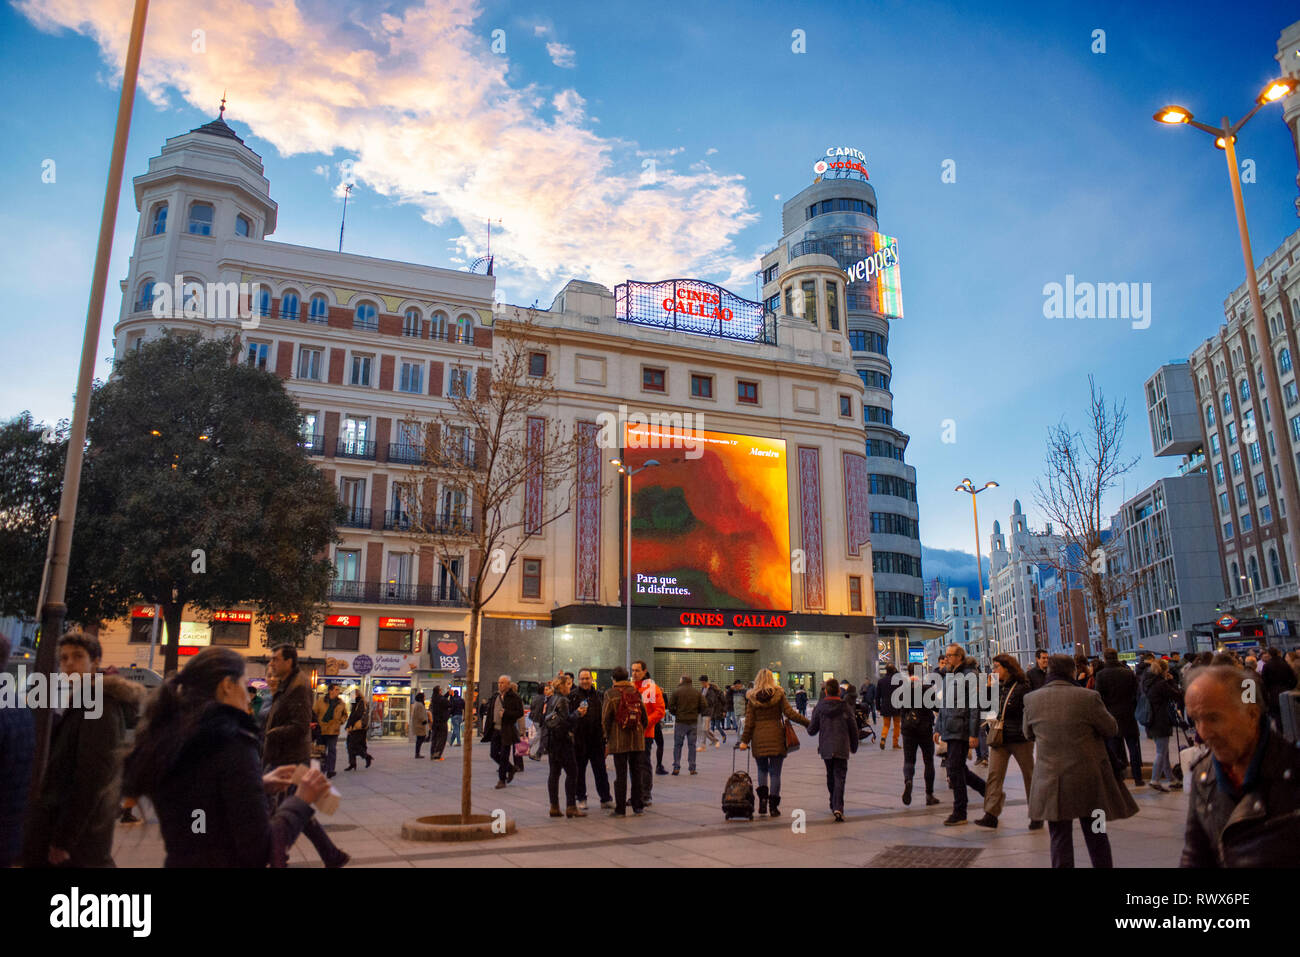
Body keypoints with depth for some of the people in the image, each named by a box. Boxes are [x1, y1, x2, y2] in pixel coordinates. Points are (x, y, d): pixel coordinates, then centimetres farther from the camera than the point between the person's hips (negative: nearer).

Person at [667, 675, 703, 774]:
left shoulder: (676, 691, -4)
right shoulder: (696, 692, 5)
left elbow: (670, 706, -7)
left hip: (680, 721, -2)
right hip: (693, 722, 2)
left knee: (677, 745, 6)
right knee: (692, 745, 8)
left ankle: (676, 767, 3)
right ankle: (692, 768, 8)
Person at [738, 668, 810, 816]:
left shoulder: (752, 698, 1)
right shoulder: (778, 694, -2)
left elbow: (749, 722, -1)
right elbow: (790, 713, -9)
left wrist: (744, 740, 3)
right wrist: (807, 722, -3)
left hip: (759, 739, 1)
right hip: (776, 737, -1)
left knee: (762, 770, 18)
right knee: (775, 772, 6)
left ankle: (762, 799, 2)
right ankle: (773, 806, 6)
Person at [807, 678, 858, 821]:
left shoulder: (820, 707, -3)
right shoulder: (845, 707, -4)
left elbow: (812, 730, -2)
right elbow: (853, 729, 2)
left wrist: (808, 725, 22)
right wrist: (854, 746, 17)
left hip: (825, 748, 2)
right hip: (842, 749, -2)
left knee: (830, 776, 19)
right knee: (840, 777, -3)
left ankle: (834, 805, 28)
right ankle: (838, 808, -18)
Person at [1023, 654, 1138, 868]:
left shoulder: (1031, 699, -6)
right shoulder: (1088, 697, -14)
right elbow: (1111, 729, -1)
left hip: (1050, 781, 1)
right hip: (1088, 779, -1)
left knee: (1059, 841, 10)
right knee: (1096, 836, 17)